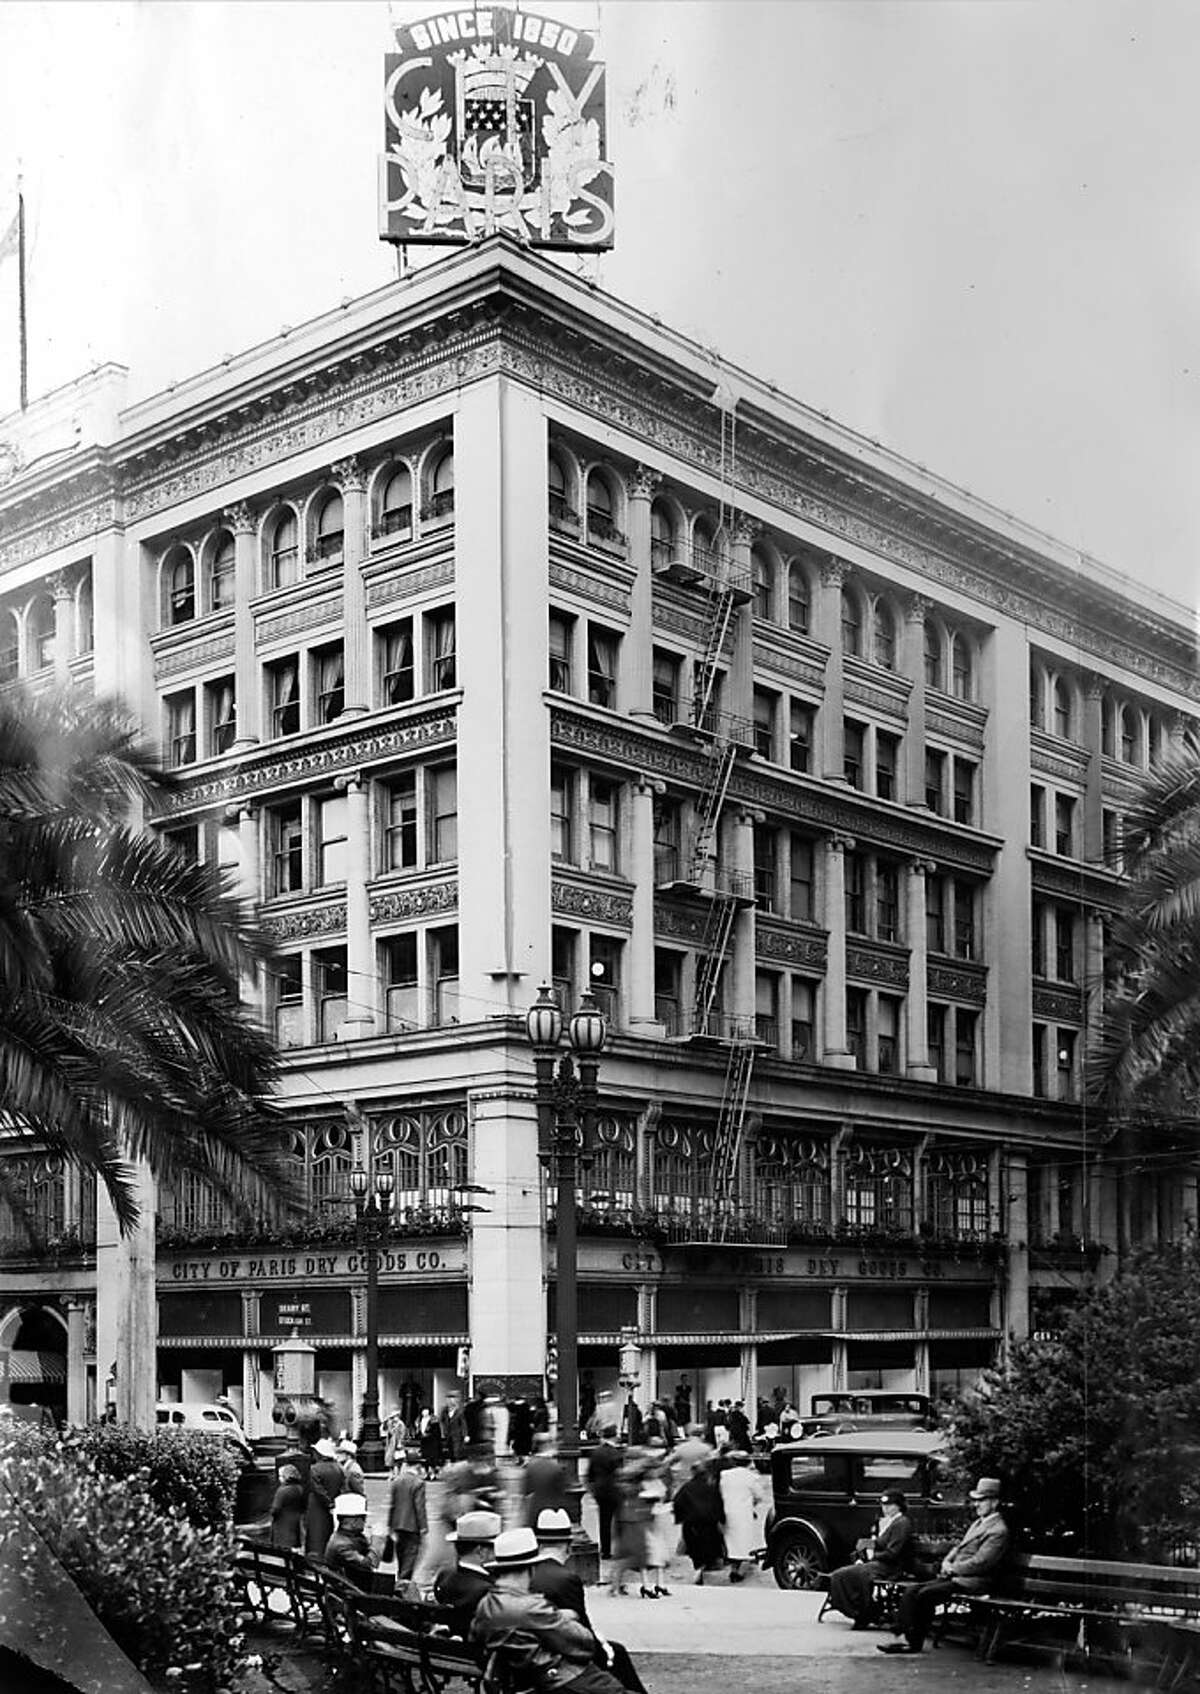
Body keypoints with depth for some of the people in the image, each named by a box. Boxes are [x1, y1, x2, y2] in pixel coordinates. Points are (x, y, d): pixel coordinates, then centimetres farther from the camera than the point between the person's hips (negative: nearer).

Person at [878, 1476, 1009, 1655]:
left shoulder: (998, 1531, -11)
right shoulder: (978, 1523, 20)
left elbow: (980, 1563, -18)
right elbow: (958, 1546, 25)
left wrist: (953, 1568, -11)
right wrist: (947, 1562, 5)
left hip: (972, 1582, -9)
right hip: (955, 1576, 9)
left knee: (925, 1594, -24)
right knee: (911, 1591, -8)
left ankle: (914, 1643, -13)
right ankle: (906, 1636, -13)